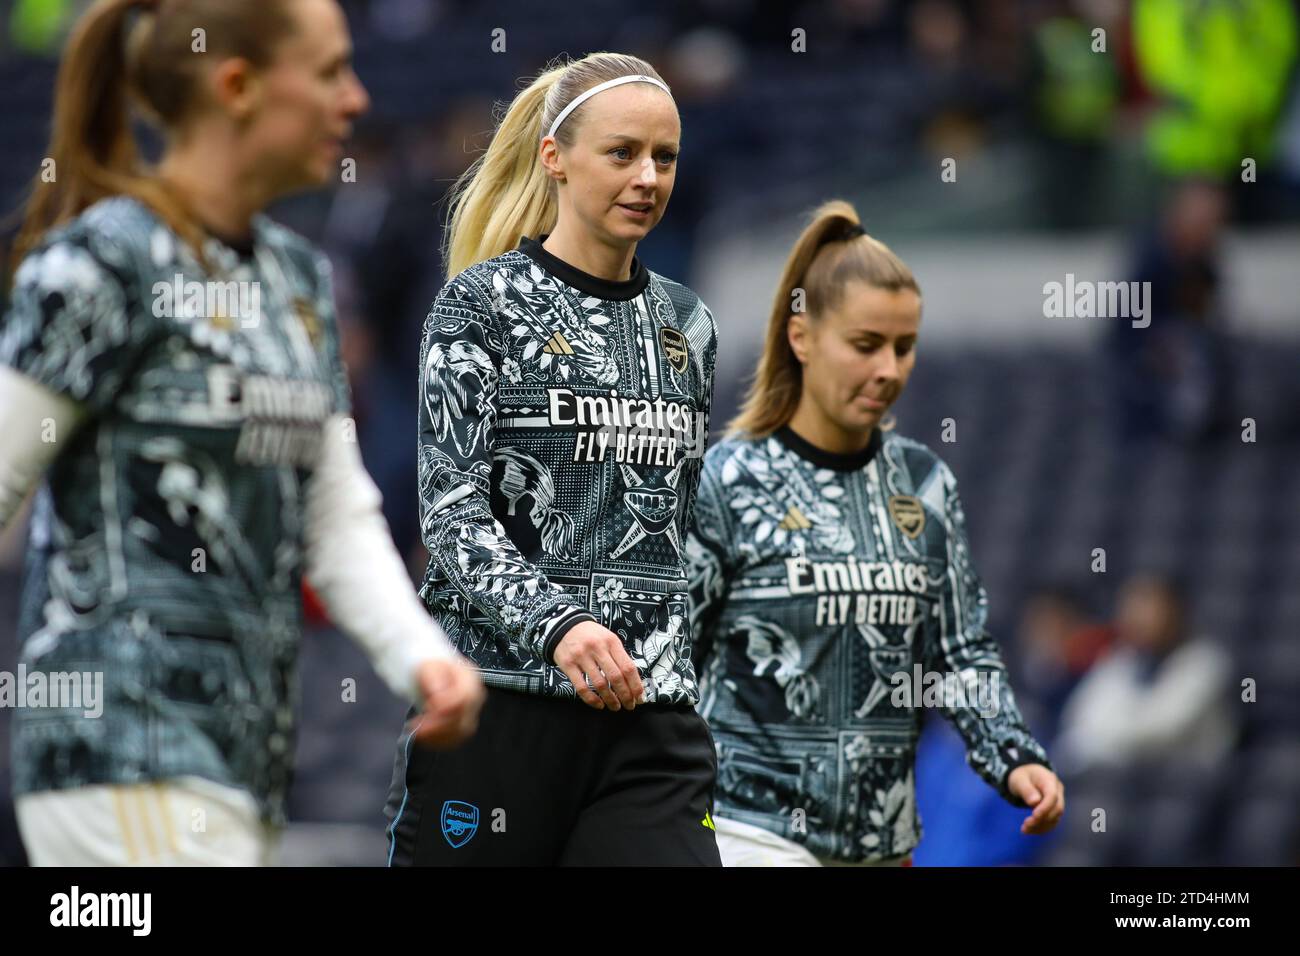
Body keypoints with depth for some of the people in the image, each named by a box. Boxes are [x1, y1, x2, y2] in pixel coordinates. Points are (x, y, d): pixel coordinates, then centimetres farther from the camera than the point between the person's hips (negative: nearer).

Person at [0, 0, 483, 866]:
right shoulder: (104, 259, -8)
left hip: (252, 753, 8)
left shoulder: (300, 278, 17)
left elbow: (339, 518, 15)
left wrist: (420, 656, -2)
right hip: (122, 744, -8)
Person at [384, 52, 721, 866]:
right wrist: (557, 624, -26)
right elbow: (450, 507, -11)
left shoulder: (687, 326, 14)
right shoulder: (484, 303, -2)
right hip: (499, 699, -4)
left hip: (650, 716, 4)